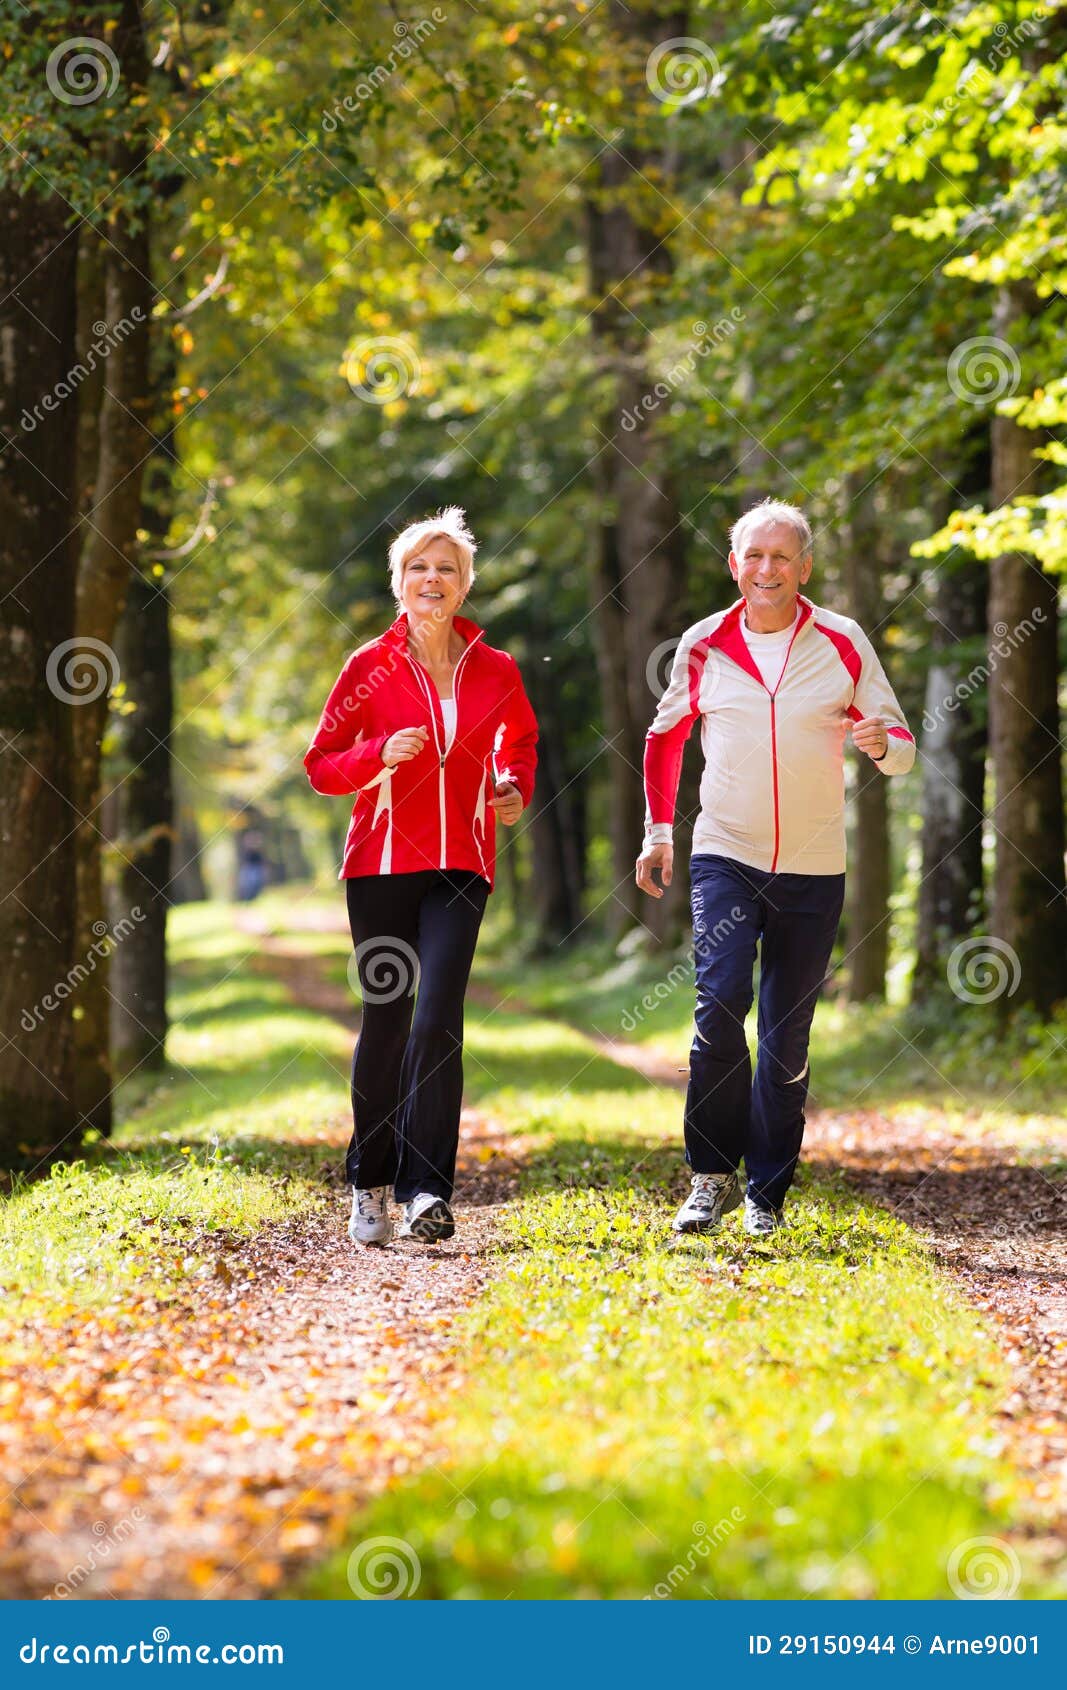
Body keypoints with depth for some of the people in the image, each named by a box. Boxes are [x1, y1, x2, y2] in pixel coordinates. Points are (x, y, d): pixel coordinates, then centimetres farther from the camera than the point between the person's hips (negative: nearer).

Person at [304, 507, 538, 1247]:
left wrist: (517, 791, 6)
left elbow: (521, 740, 25)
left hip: (460, 866, 0)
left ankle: (426, 1191, -16)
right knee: (385, 1019, 3)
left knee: (438, 1015, -15)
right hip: (382, 860, 0)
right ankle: (369, 1186, 18)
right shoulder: (370, 666, 2)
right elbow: (321, 763, 4)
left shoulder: (495, 671, 6)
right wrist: (379, 755, -14)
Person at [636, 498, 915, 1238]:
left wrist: (880, 743, -22)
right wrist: (658, 830, 11)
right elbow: (664, 738, 17)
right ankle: (712, 1174, -5)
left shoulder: (843, 643, -2)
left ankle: (767, 1193, 16)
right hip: (724, 857, 0)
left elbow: (902, 746, 2)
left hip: (812, 869, 0)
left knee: (787, 1036, 5)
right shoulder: (703, 645, 2)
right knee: (721, 1000, -18)